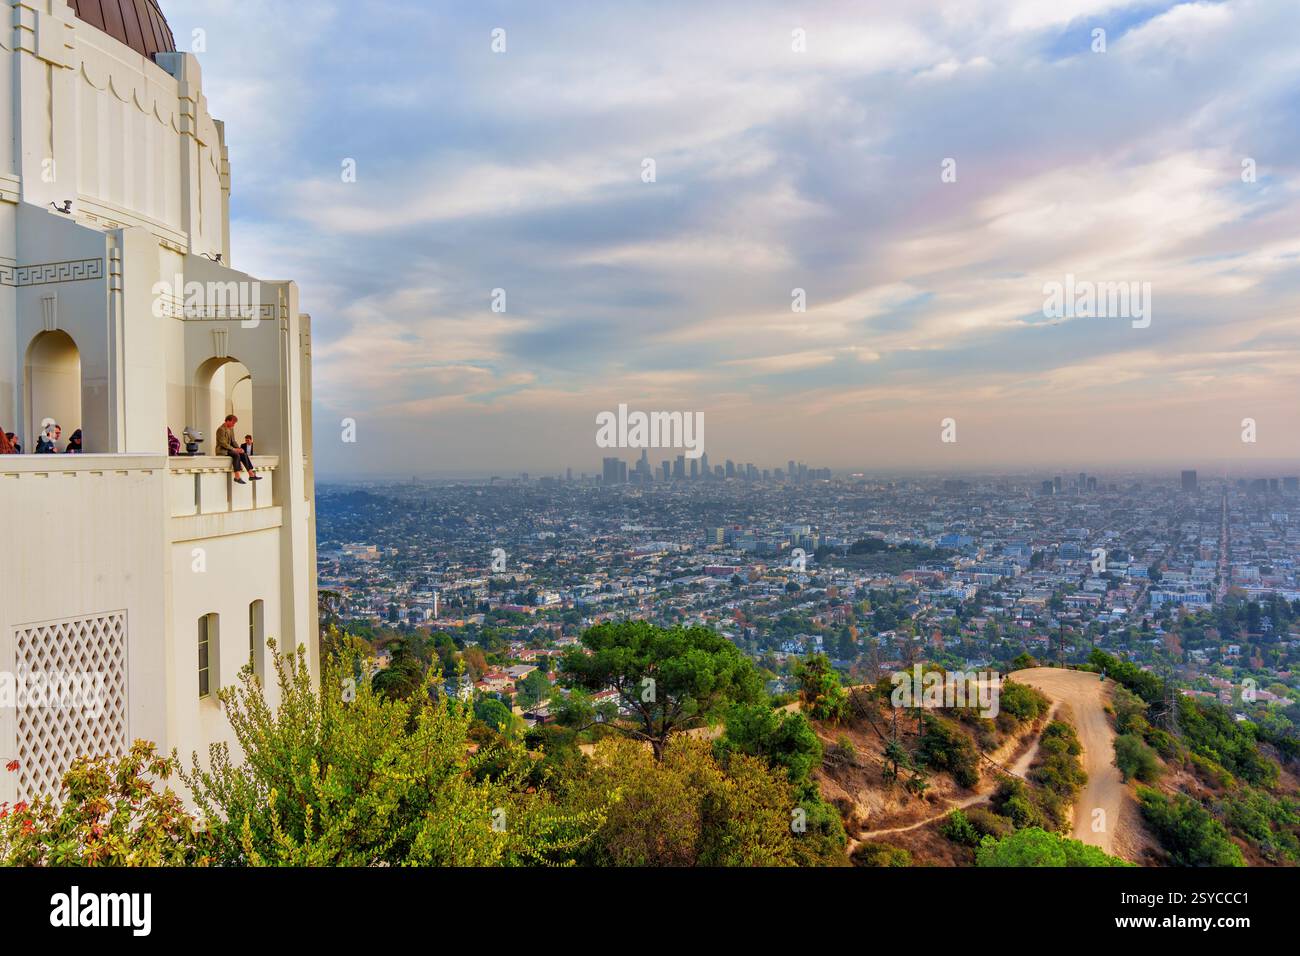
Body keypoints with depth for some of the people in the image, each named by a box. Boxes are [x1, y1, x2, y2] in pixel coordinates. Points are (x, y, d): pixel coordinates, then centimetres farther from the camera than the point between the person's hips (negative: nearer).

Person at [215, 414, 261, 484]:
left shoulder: (231, 429, 13)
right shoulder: (221, 429, -15)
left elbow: (233, 441, 15)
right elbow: (223, 443, -21)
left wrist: (238, 448, -3)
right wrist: (234, 449, -23)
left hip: (228, 449, 9)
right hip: (222, 450, -9)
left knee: (244, 454, -12)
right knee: (236, 455, -32)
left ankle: (251, 475, -18)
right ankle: (237, 477, -36)